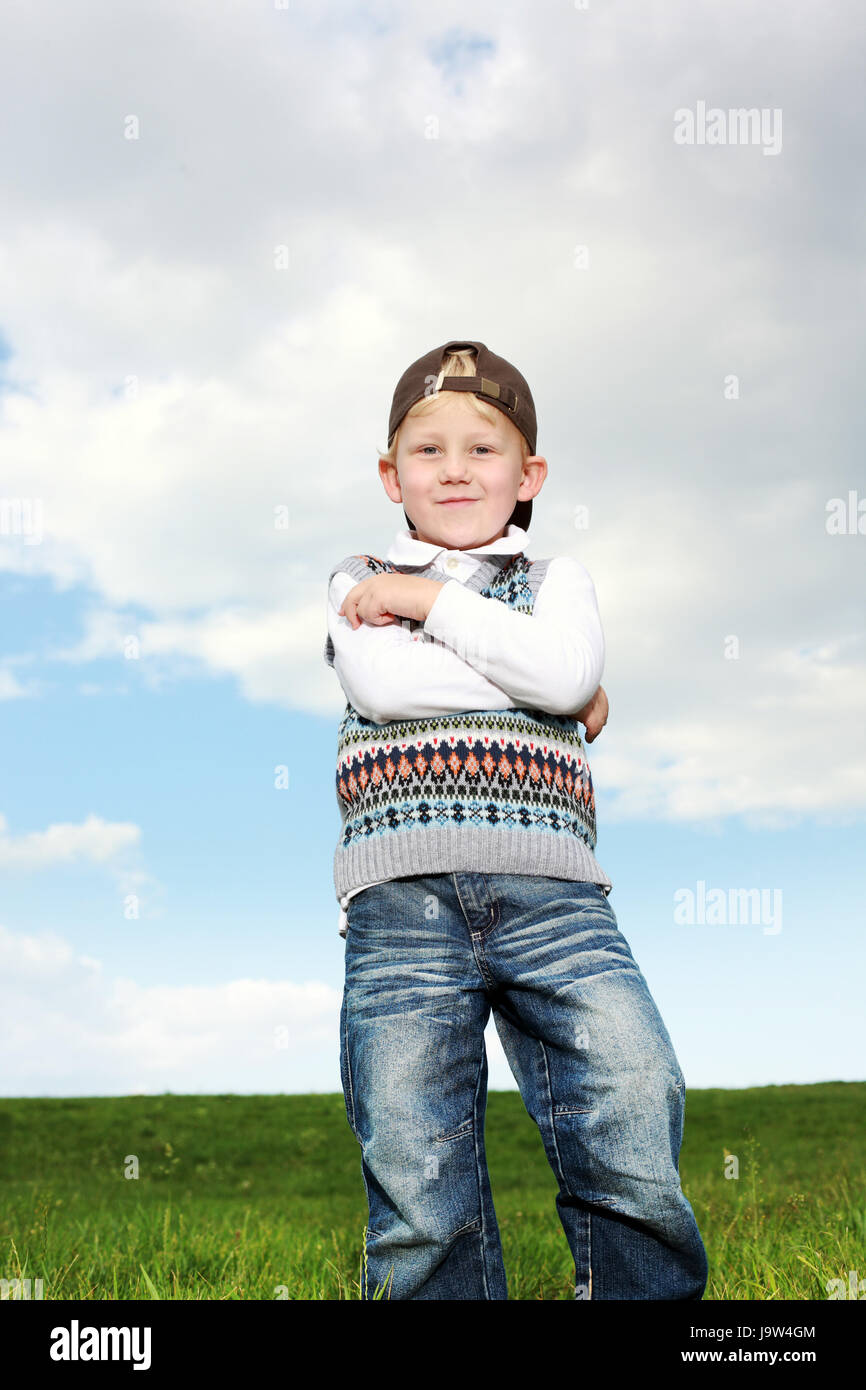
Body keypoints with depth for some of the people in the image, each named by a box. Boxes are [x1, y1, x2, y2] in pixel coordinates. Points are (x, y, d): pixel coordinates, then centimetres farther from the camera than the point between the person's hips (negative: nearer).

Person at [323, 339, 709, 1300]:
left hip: (551, 891, 1)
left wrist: (431, 600, 2)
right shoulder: (359, 585, 21)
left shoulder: (556, 579, 22)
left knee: (638, 1163, -14)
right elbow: (383, 686, -2)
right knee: (421, 1199, -7)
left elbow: (567, 673, -2)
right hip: (401, 894, 0)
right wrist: (540, 682, 4)